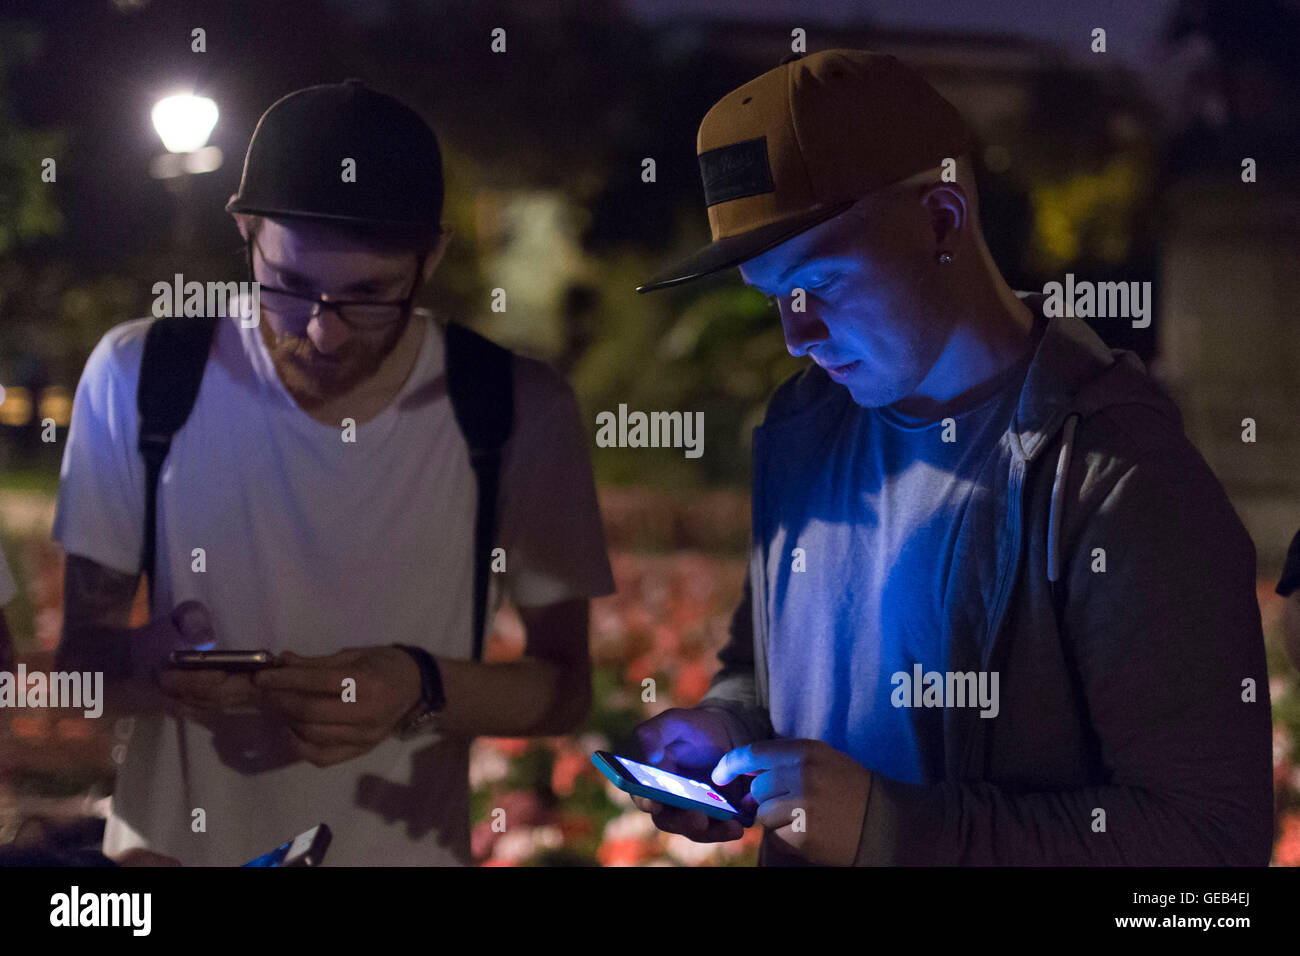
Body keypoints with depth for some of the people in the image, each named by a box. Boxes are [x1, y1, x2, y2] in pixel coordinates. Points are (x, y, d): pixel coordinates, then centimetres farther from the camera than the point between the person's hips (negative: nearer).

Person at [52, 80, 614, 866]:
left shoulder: (523, 414, -8)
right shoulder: (135, 380, -7)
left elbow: (567, 688, -1)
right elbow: (74, 637, 0)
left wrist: (426, 691, -18)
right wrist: (139, 659, -21)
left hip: (408, 845, -2)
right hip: (174, 841, 2)